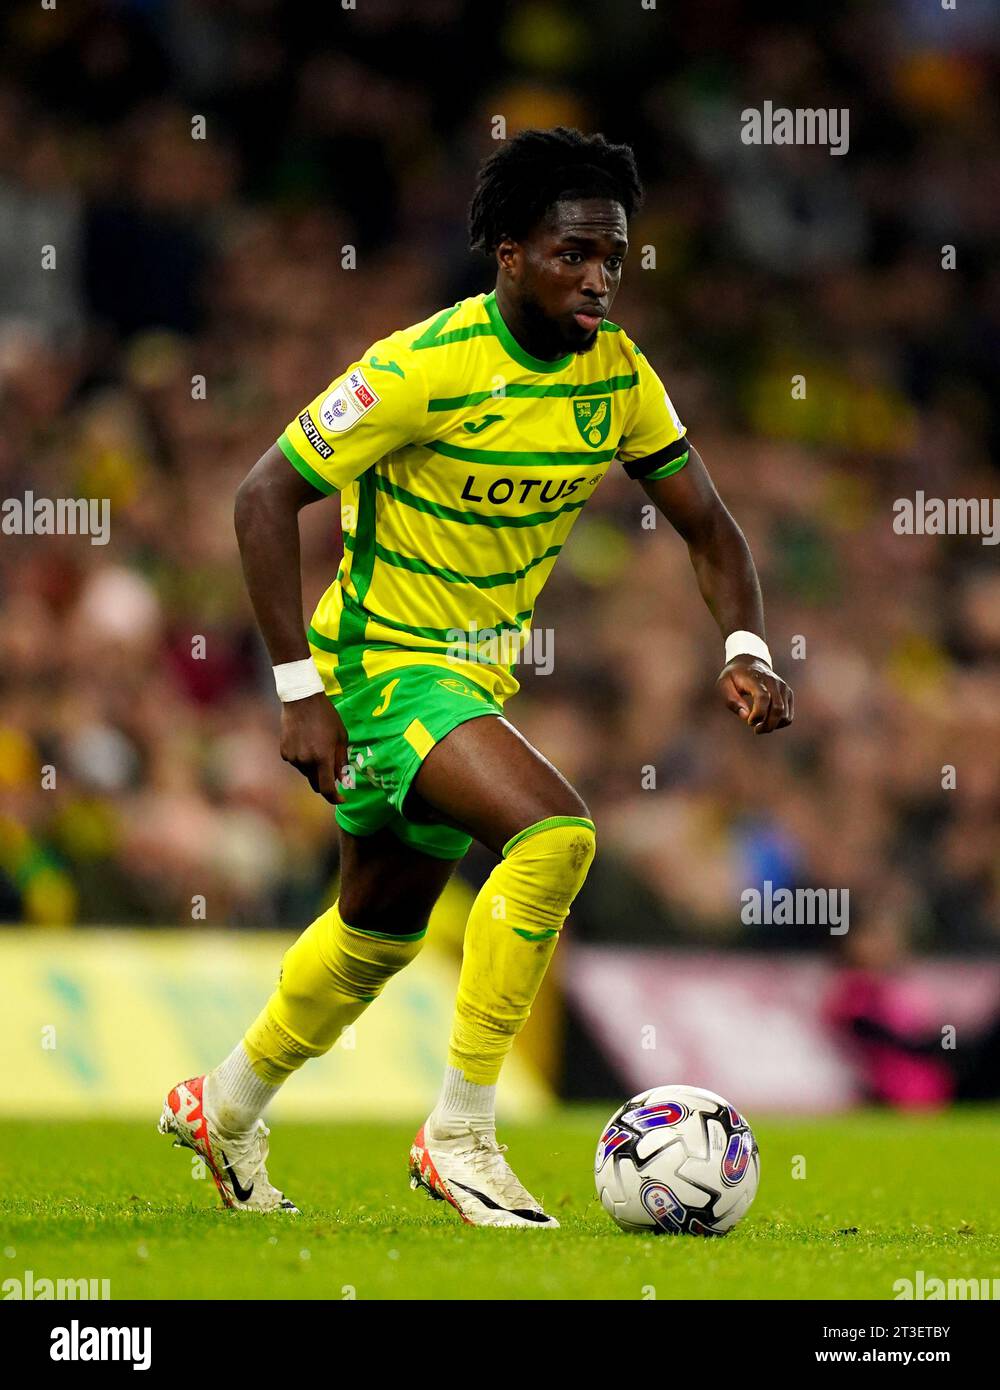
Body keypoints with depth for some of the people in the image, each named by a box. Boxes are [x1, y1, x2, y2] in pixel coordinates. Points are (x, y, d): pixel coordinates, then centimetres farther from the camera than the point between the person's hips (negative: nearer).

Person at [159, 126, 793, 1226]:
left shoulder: (615, 371, -3)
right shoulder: (427, 366, -22)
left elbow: (706, 525, 7)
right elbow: (265, 497, -19)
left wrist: (745, 650, -12)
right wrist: (301, 690, -23)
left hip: (475, 674, 8)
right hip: (384, 665, -8)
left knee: (380, 930, 22)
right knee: (553, 830, -29)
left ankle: (225, 1109, 46)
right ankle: (459, 1136, -20)